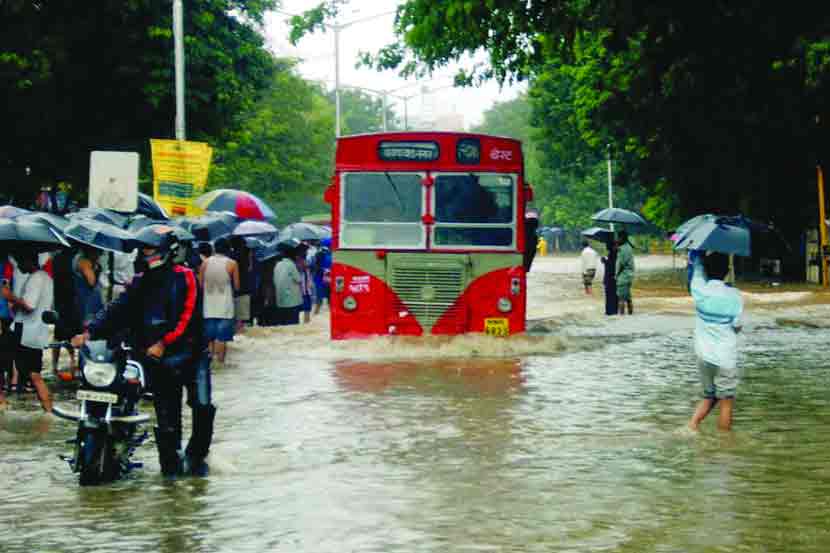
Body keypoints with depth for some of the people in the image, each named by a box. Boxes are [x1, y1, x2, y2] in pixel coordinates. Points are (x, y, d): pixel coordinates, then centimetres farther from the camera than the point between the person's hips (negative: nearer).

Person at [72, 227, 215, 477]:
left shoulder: (183, 277, -3)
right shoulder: (140, 282, 13)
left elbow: (186, 316, -14)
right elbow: (117, 310, 4)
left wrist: (164, 343, -23)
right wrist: (90, 332, -10)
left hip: (190, 351, -4)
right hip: (157, 359, 4)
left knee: (202, 407, -11)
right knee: (166, 417, 3)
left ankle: (196, 456, 7)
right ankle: (171, 462, 17)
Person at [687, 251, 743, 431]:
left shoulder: (699, 291, -8)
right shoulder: (734, 296, -13)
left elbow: (697, 266, 9)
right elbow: (737, 326, -5)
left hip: (703, 355, 3)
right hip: (725, 358, -3)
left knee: (708, 397, 20)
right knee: (726, 402, 7)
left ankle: (691, 426, 3)